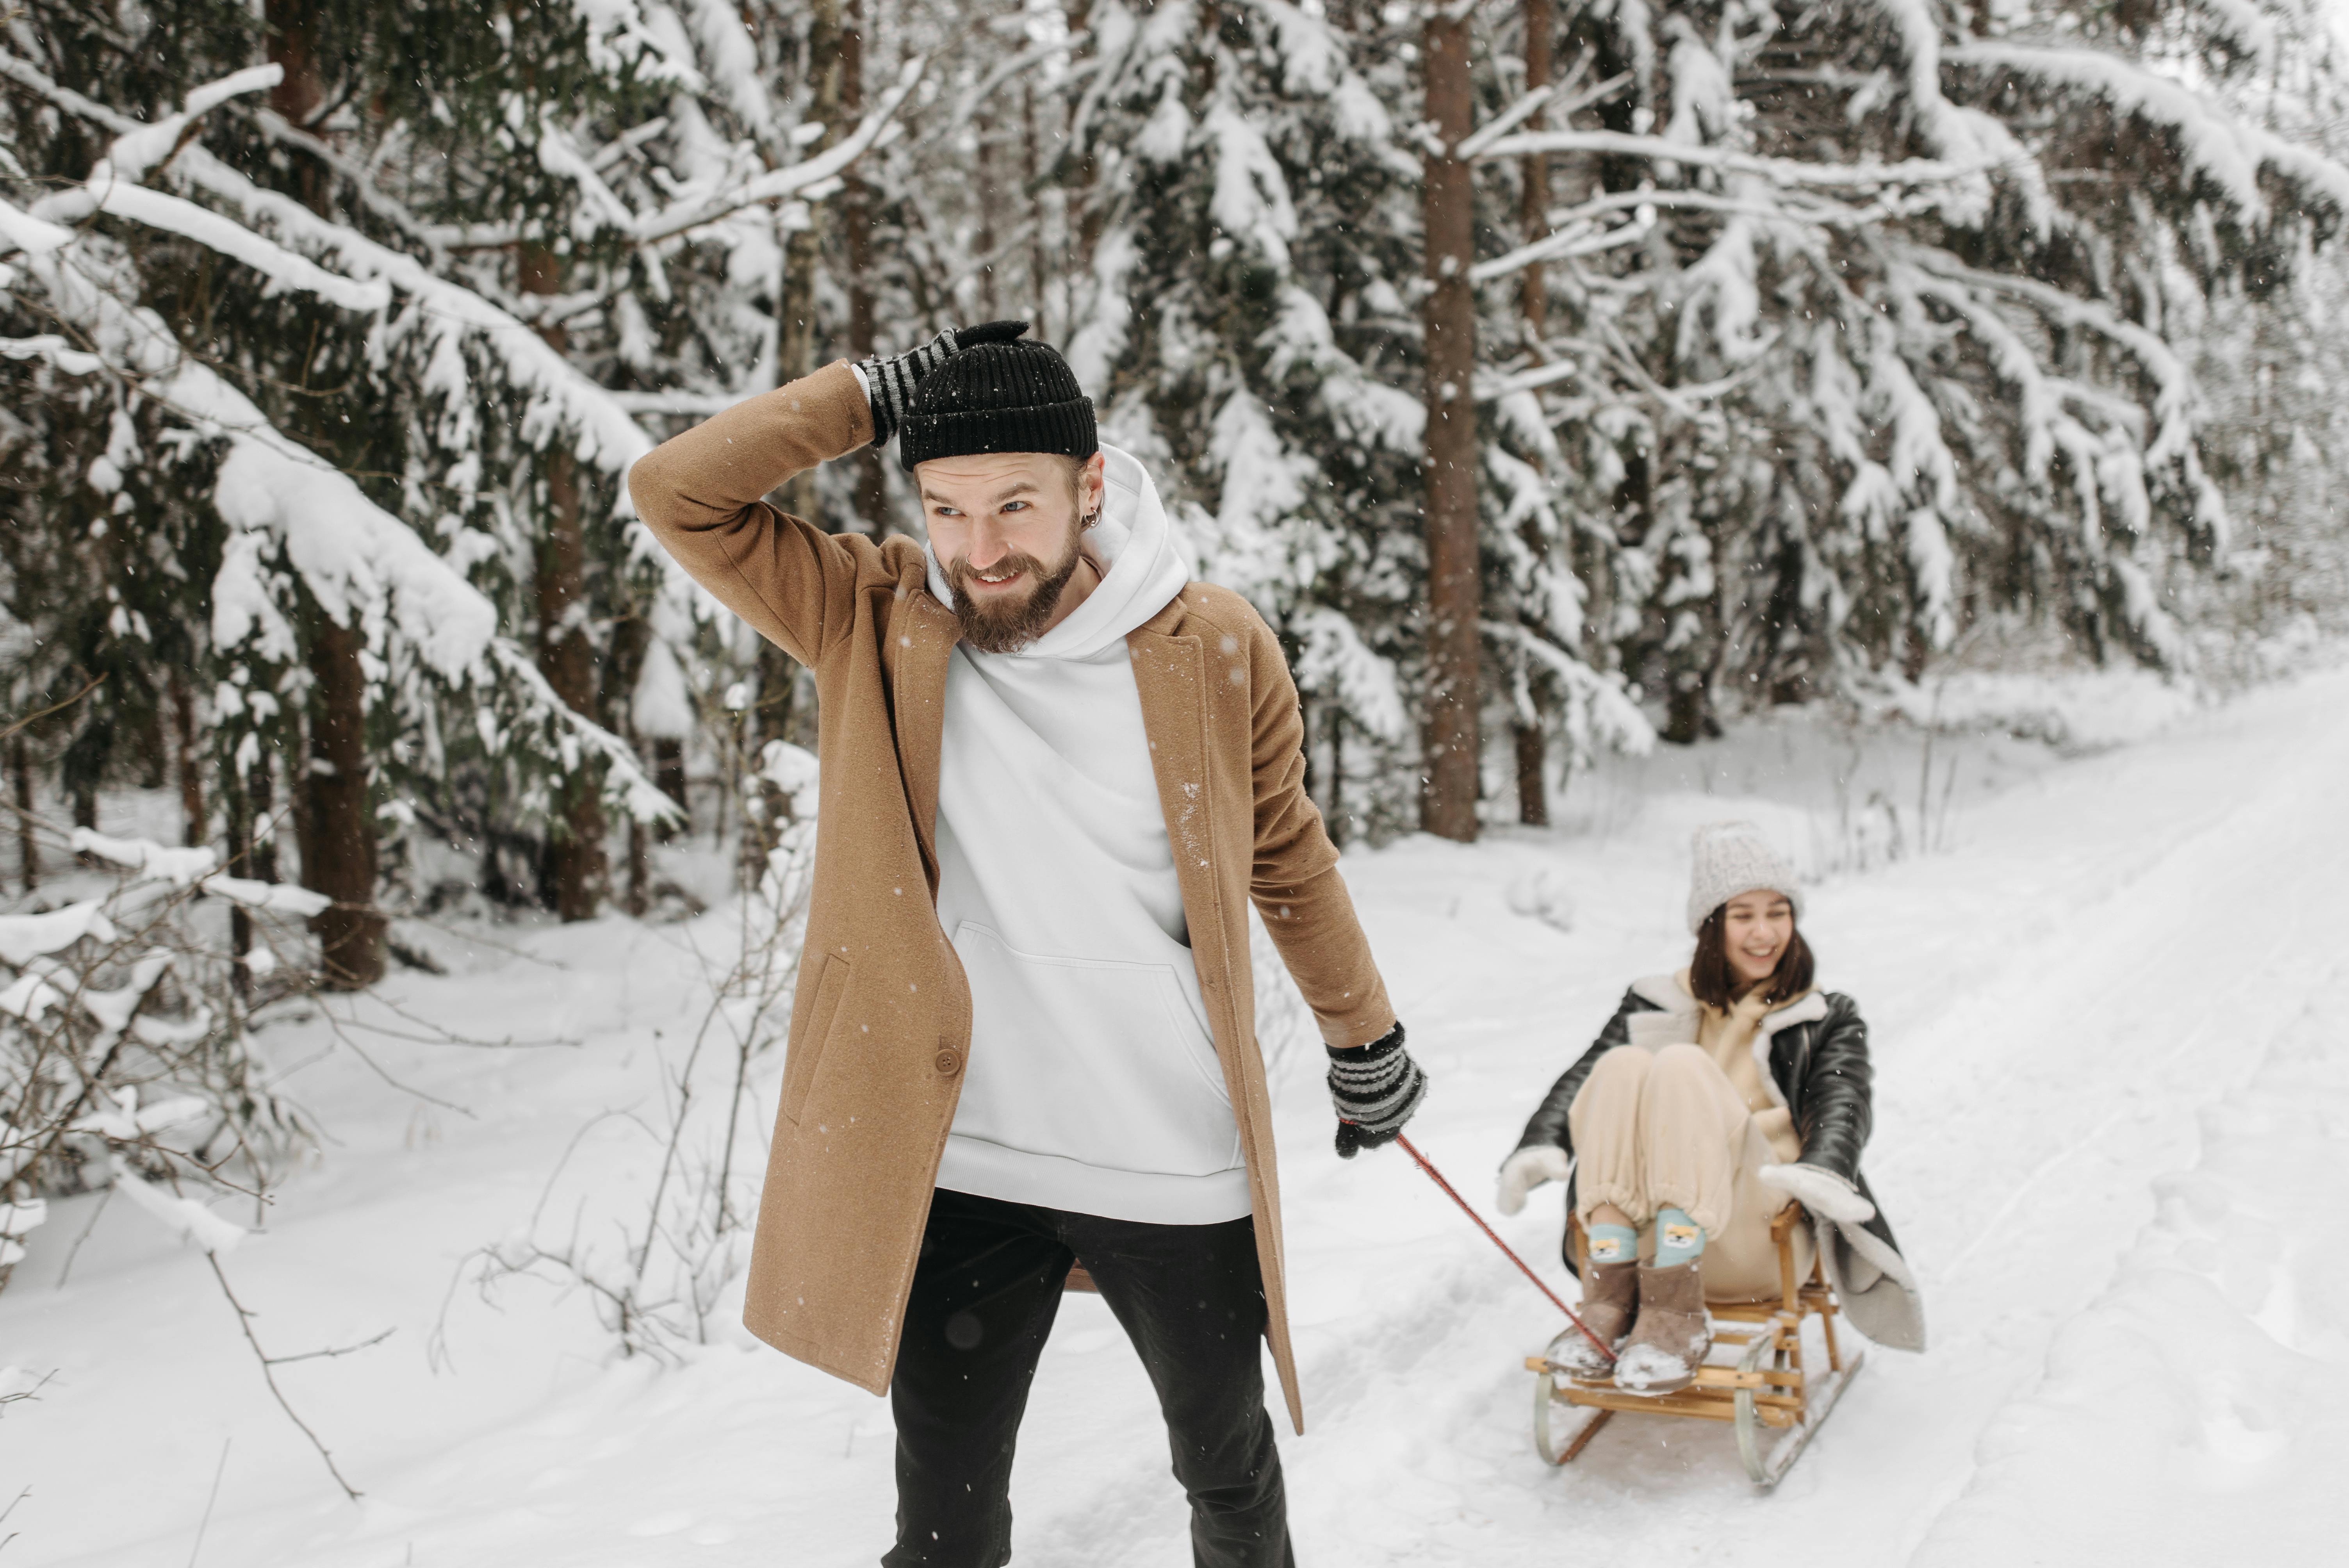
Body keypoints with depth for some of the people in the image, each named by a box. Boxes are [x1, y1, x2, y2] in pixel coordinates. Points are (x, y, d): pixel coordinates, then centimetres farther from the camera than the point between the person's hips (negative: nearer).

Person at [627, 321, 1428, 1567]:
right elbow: (679, 494, -11)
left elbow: (1288, 859, 9)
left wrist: (1366, 1042, 18)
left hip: (1177, 1168, 1)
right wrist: (884, 390, -13)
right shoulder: (877, 623, -4)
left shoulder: (1215, 649, -6)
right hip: (953, 1168, 0)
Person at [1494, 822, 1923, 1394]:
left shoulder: (1828, 1019, 21)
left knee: (1682, 1065, -25)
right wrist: (1540, 1144, -15)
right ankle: (1610, 1299, -32)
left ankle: (1677, 1313, -34)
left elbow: (1843, 1104, 2)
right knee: (1623, 1065, -23)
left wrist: (1822, 1171, -23)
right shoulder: (1655, 1005, 24)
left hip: (1758, 1243, -2)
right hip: (1643, 1236, 2)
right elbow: (1583, 1078, 7)